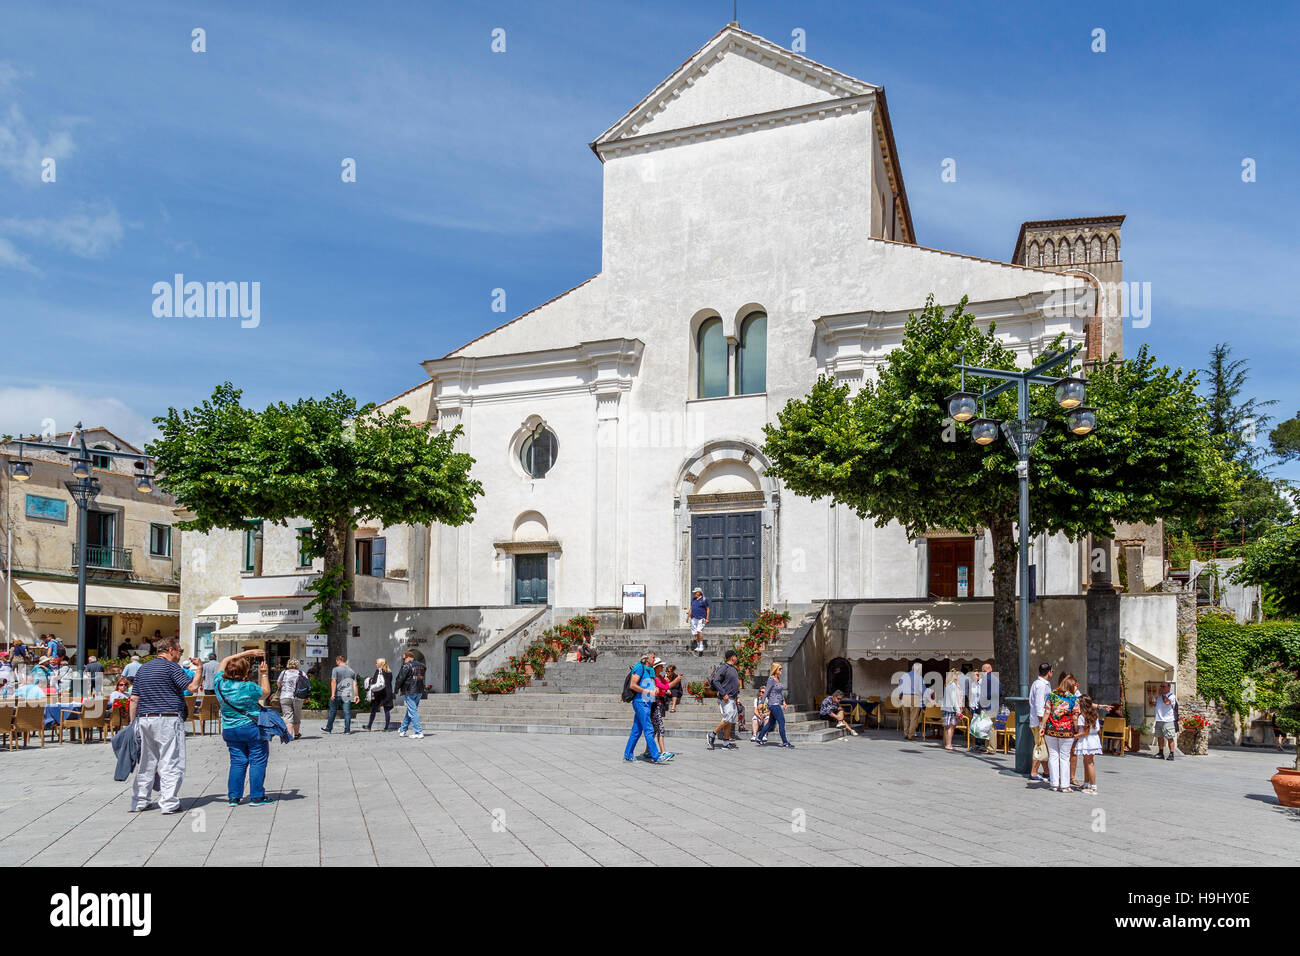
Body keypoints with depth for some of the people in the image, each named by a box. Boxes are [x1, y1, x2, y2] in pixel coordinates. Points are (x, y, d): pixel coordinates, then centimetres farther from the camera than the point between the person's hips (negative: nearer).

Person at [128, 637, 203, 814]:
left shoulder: (143, 669, 16)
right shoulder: (171, 667, -7)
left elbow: (134, 699, 15)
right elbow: (192, 687, -14)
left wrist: (133, 723, 18)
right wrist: (199, 668, 0)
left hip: (144, 720, 7)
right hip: (168, 720, -7)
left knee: (145, 763, 14)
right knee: (170, 763, -3)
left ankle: (139, 802, 19)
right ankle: (169, 804, -3)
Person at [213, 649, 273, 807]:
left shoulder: (220, 683, -4)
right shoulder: (248, 688, -19)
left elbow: (225, 661, 11)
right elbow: (266, 691, 0)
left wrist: (248, 652, 11)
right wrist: (263, 673, 4)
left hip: (229, 729, 6)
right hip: (252, 728, -6)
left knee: (237, 762, 13)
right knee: (257, 761, 3)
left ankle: (233, 797, 13)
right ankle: (256, 797, 5)